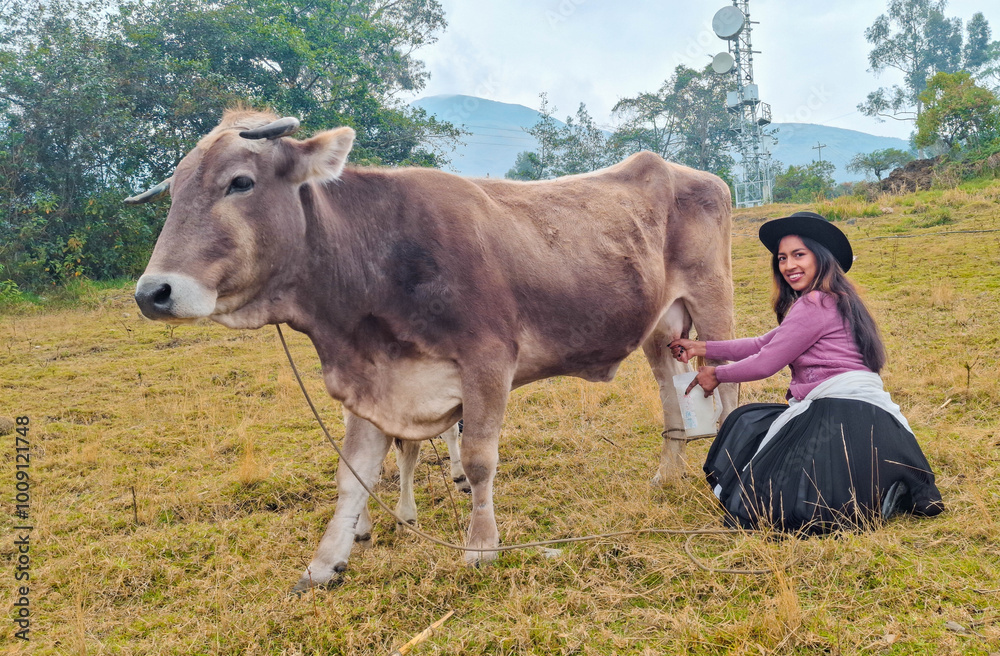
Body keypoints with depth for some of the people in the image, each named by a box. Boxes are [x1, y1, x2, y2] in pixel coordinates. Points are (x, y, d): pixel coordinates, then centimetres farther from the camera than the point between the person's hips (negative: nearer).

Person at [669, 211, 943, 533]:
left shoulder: (814, 305, -11)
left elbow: (765, 364, -9)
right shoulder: (834, 300, 20)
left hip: (838, 417, -9)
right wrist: (702, 347, 17)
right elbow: (764, 344, 19)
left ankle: (880, 496, -6)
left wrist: (717, 375, 7)